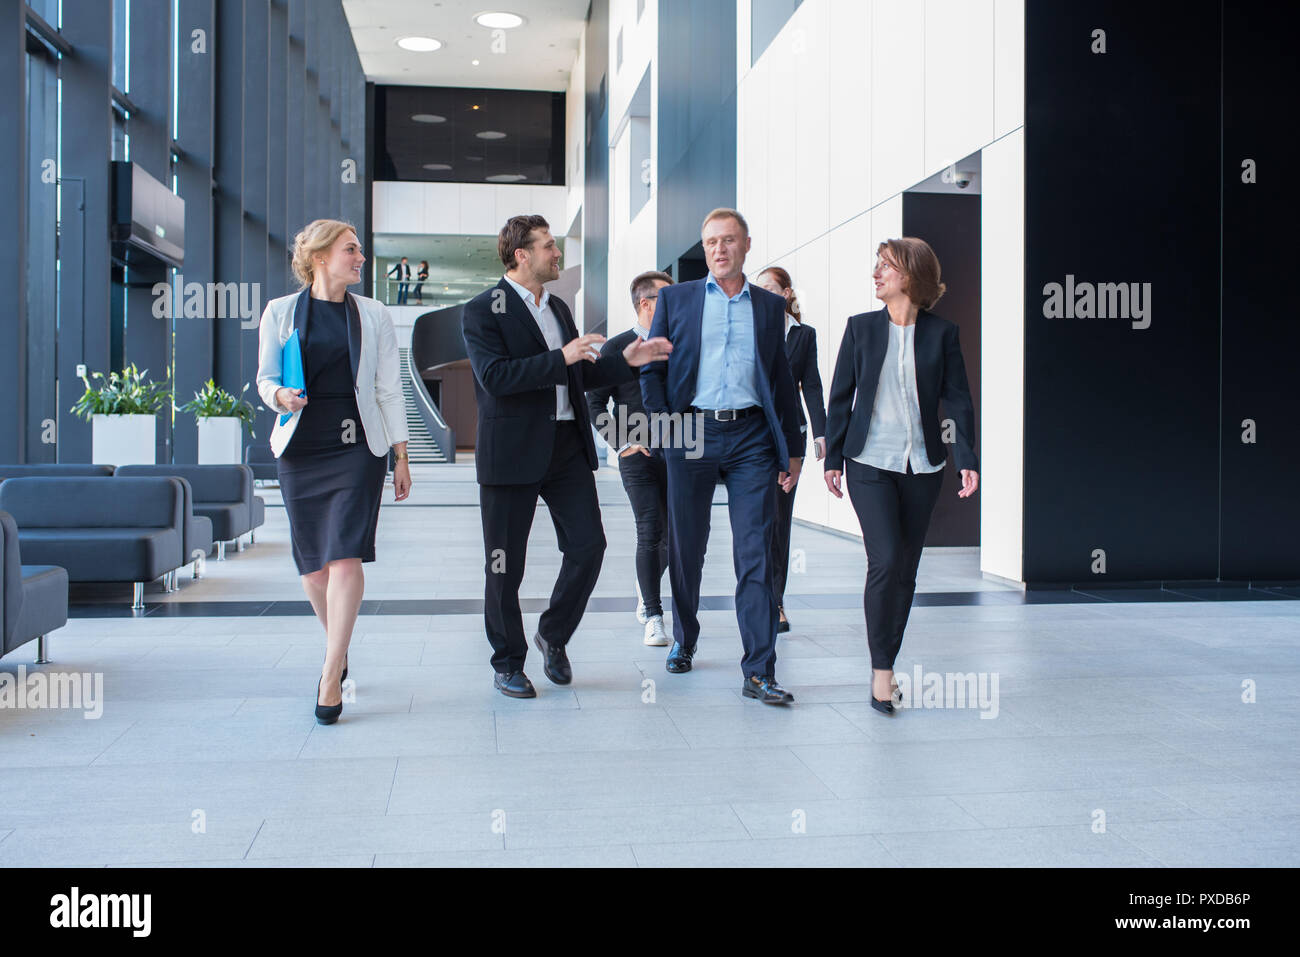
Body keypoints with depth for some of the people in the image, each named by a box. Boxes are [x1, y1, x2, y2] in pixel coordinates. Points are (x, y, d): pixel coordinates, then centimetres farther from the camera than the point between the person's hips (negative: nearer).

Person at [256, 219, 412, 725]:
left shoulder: (373, 315, 8)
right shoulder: (280, 312, 7)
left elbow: (389, 390, 8)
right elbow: (266, 378, 10)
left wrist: (401, 457, 5)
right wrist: (280, 396, -15)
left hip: (357, 446, -1)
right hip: (300, 448, 1)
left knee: (345, 554, -13)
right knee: (313, 561, 6)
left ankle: (331, 677, -11)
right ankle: (338, 649, 29)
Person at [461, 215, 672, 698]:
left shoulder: (559, 308, 17)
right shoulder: (482, 311, -5)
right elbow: (494, 376, -19)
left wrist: (626, 360, 7)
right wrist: (560, 358, -22)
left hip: (568, 446, 6)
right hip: (513, 451, -6)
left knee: (589, 544, 0)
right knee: (505, 564, 3)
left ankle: (553, 635, 23)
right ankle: (508, 663, 19)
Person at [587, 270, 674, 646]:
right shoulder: (618, 347, 0)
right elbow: (594, 401, -1)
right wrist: (621, 441, -11)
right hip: (639, 456, -4)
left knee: (675, 535, 7)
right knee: (650, 533, -9)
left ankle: (646, 586, 36)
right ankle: (652, 615, 2)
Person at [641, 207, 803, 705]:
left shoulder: (771, 305, 12)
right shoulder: (675, 298, 10)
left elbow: (782, 380, 14)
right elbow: (651, 369, 8)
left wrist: (793, 449, 11)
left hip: (751, 439, 0)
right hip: (692, 433, 0)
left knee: (756, 553, -5)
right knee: (686, 548, 10)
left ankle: (759, 673, -3)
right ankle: (683, 642, 33)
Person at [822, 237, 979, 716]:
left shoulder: (942, 333, 4)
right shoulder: (861, 327, 4)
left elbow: (958, 399, 4)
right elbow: (840, 395, 6)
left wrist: (967, 457, -6)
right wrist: (832, 458, 3)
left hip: (922, 465, 2)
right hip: (870, 463, -2)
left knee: (906, 569, 7)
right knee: (885, 560, -14)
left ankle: (887, 662, 21)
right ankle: (881, 669, -4)